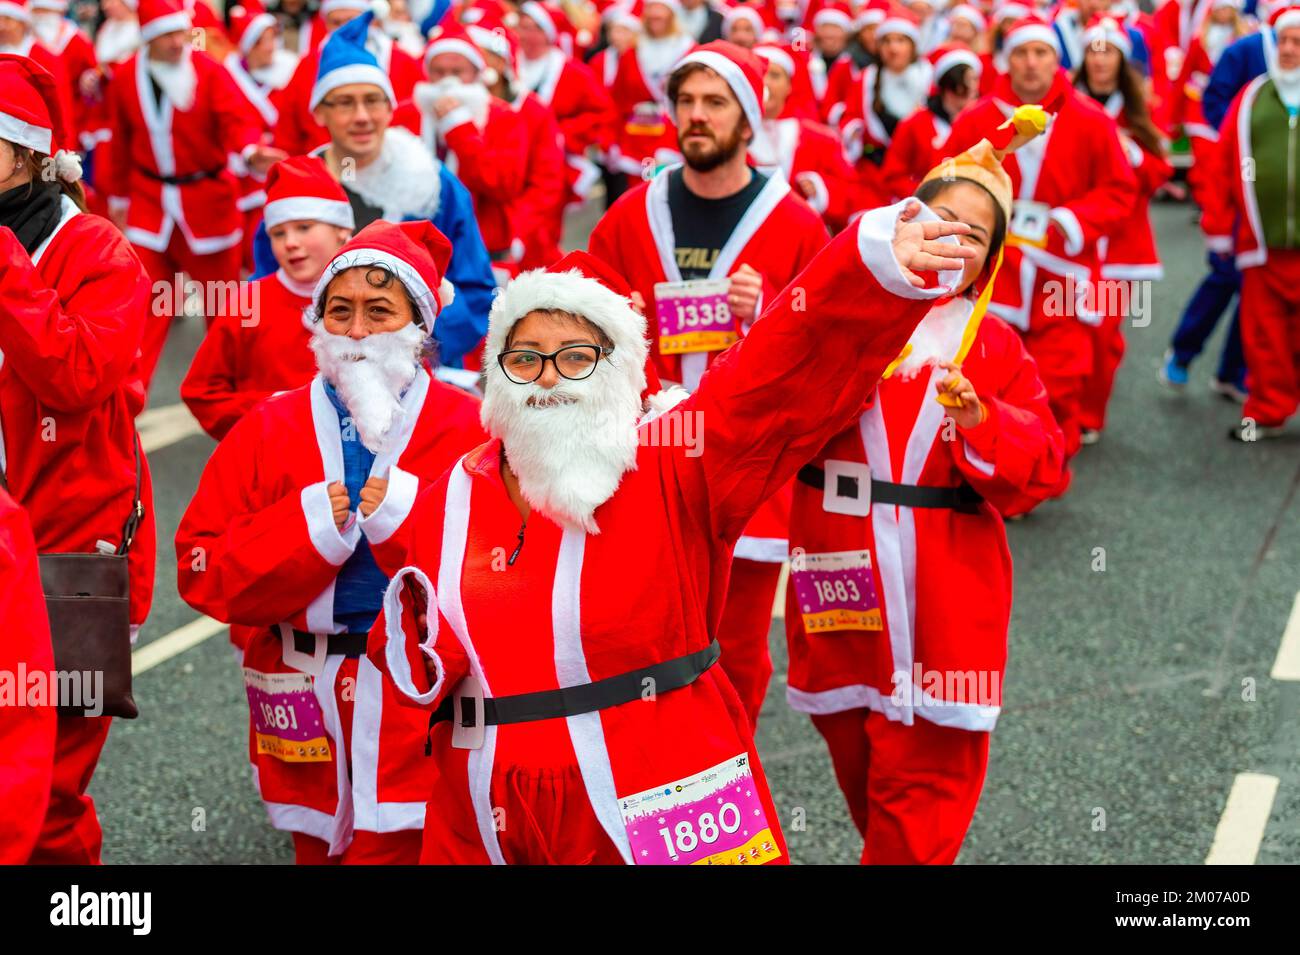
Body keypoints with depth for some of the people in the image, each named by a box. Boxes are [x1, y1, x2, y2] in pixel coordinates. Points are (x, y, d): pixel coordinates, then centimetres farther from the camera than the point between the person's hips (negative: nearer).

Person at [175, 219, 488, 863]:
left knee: (395, 846, -11)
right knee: (320, 850, 13)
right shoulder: (269, 430, 7)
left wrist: (414, 519, -18)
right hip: (304, 707, 3)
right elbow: (203, 572, 1)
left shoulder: (470, 429, 0)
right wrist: (304, 529, -12)